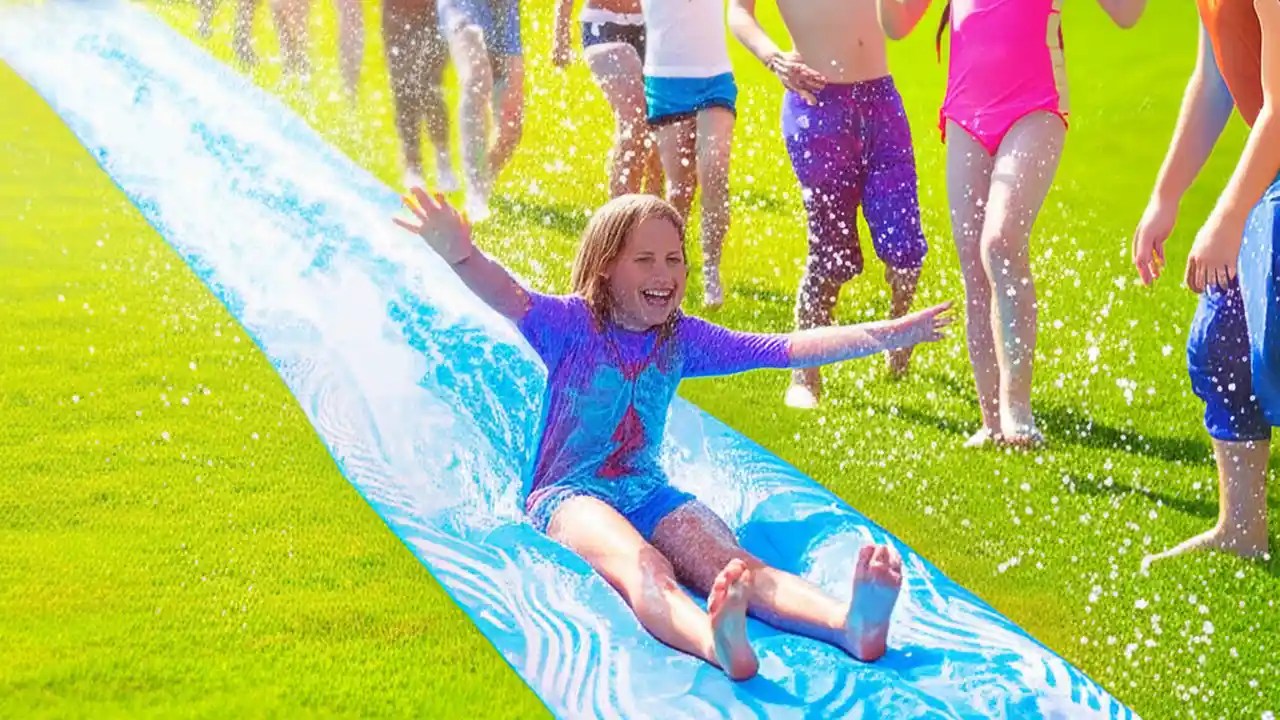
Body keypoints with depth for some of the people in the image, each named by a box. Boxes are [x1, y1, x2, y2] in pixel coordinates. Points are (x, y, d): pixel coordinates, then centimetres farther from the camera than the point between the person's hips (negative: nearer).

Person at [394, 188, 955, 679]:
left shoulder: (682, 338, 10)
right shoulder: (573, 324, -4)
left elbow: (782, 350, 10)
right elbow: (513, 300, -25)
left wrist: (883, 336, 4)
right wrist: (461, 255, -48)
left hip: (647, 493, 4)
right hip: (567, 494, -4)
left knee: (731, 562, -26)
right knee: (642, 566, -37)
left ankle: (849, 623, -56)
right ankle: (716, 644, -71)